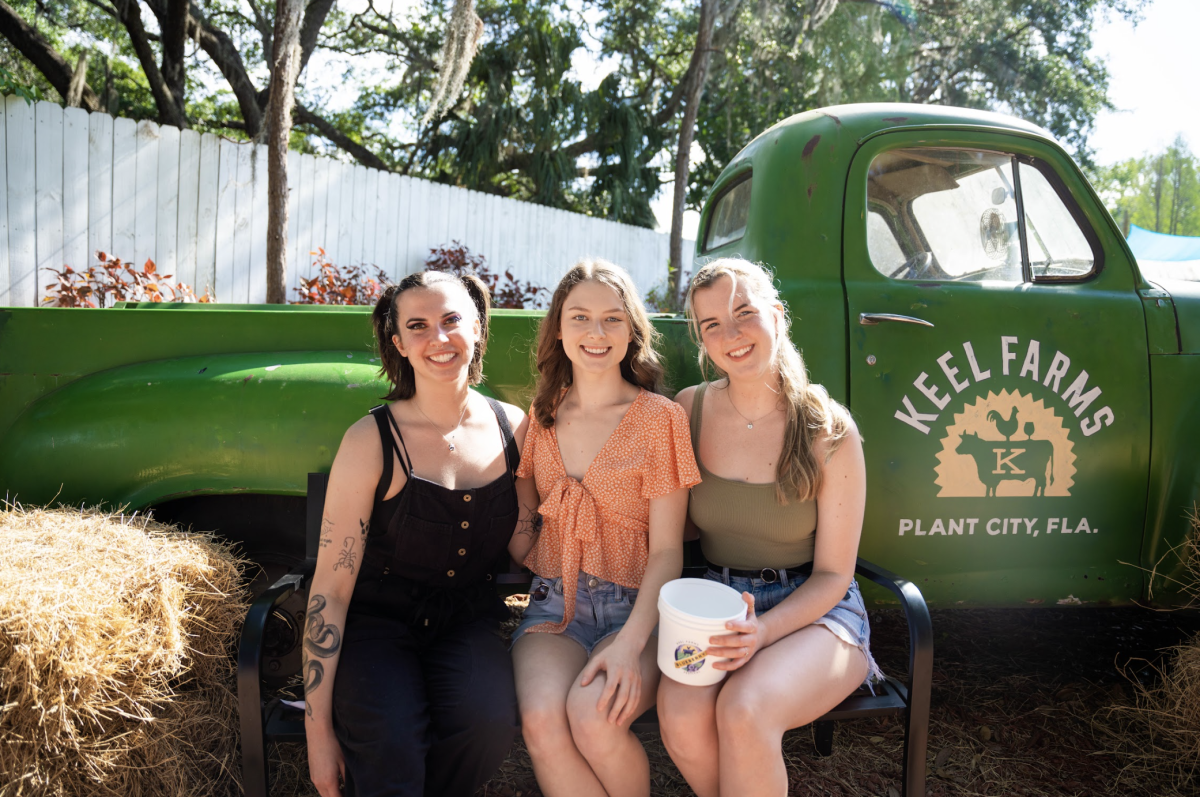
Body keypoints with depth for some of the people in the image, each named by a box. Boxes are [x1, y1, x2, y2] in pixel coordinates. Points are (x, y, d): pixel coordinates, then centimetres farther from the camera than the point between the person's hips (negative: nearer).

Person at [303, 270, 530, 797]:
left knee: (489, 718, -27)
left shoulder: (513, 427, 0)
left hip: (467, 621, 4)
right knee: (391, 750, -32)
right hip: (377, 620, -3)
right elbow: (331, 587, -10)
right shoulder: (372, 441, -12)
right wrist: (318, 729, -11)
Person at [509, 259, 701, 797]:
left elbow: (667, 550, -7)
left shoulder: (659, 418, -4)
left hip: (636, 608, -2)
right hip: (553, 606, 3)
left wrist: (630, 643, -20)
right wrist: (527, 549, -5)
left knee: (593, 715, -30)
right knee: (542, 721, -27)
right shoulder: (541, 418, 9)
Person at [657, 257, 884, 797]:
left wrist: (763, 631, -23)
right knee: (681, 711, -28)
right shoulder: (689, 410, -2)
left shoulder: (829, 431, -10)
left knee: (744, 711, -32)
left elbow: (832, 575, -6)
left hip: (814, 611, -2)